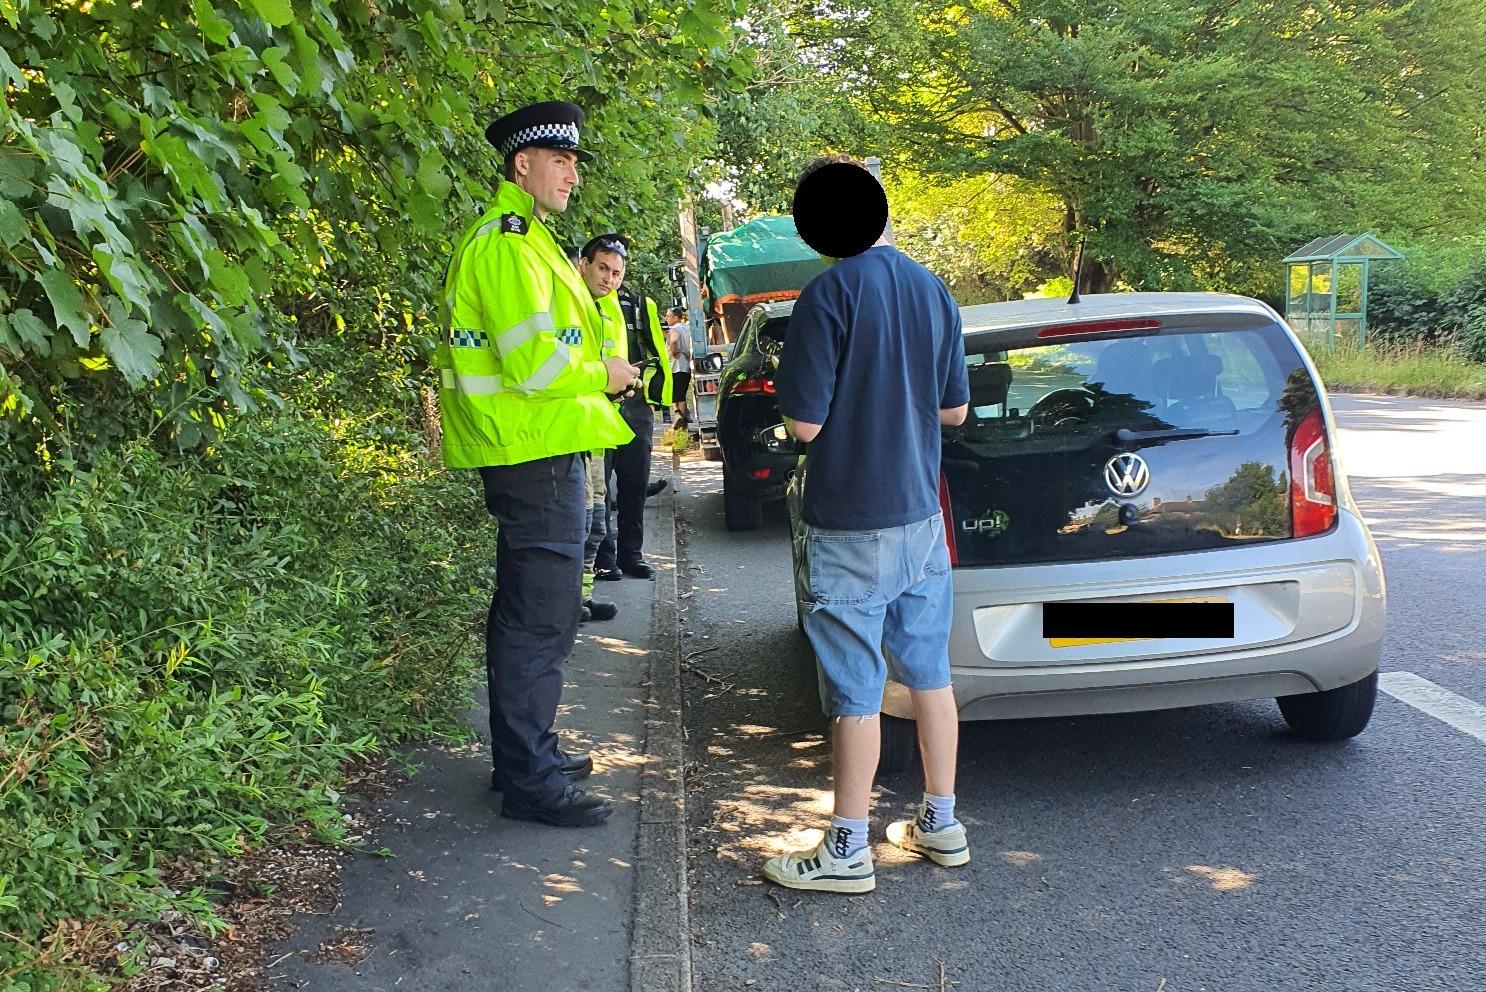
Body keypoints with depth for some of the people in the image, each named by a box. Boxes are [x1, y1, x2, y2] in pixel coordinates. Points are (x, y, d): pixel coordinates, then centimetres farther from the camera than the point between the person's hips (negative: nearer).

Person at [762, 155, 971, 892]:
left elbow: (805, 422, -17)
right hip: (923, 513, 7)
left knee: (856, 691, 1)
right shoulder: (932, 291, 5)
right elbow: (954, 408, 11)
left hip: (854, 528, -7)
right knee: (929, 671, 15)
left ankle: (848, 851, 11)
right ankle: (940, 824, 27)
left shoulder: (829, 294, -17)